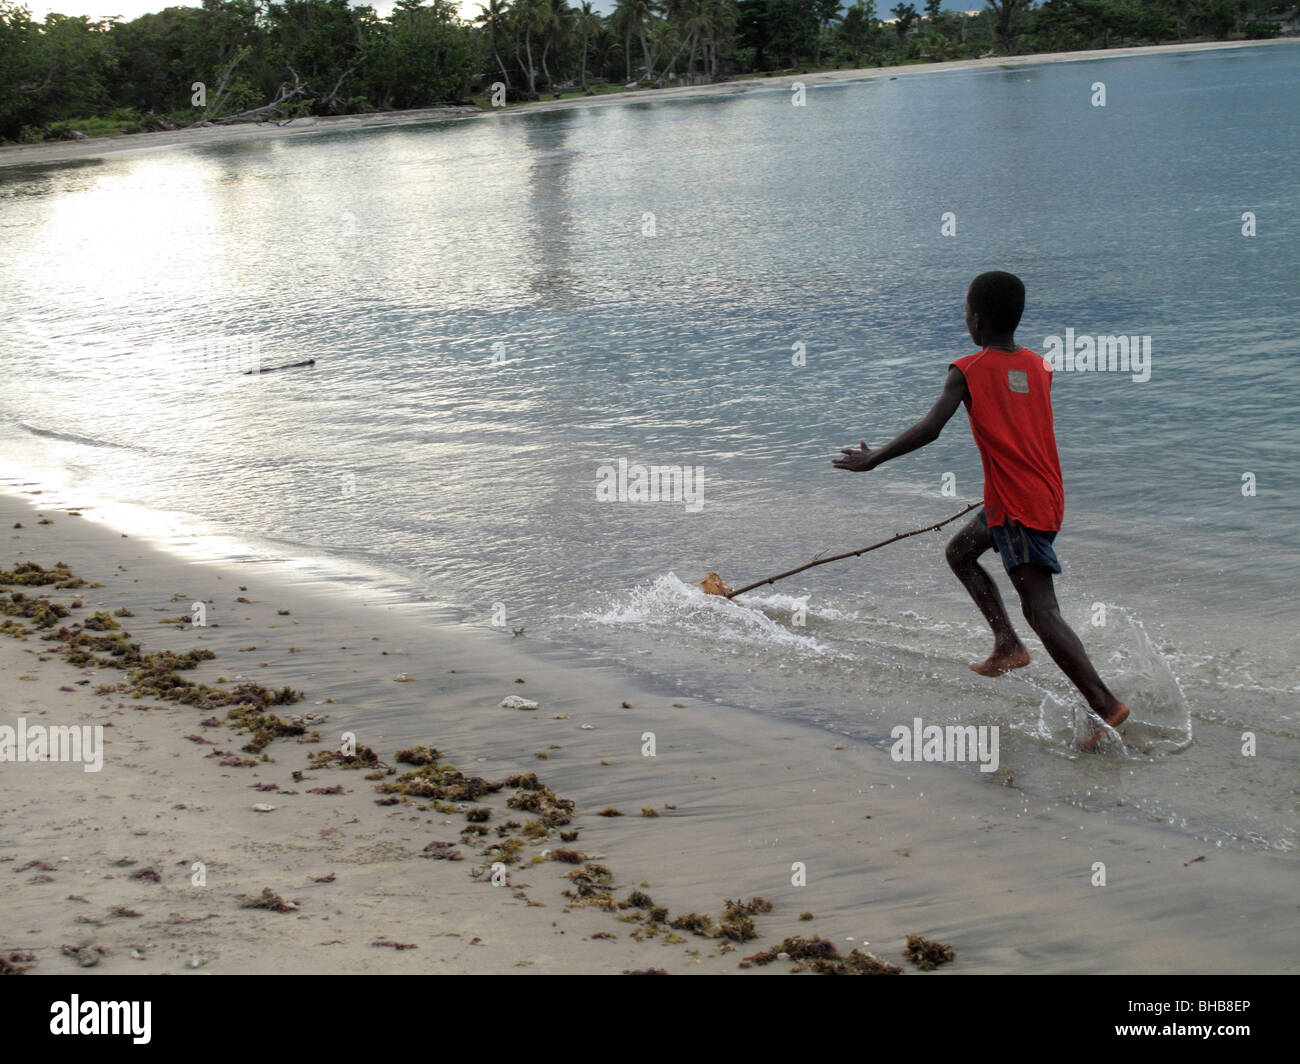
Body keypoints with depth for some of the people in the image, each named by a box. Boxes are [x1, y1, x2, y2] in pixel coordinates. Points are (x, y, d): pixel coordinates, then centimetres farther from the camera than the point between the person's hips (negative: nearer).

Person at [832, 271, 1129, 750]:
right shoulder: (1040, 366, 9)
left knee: (1041, 611, -10)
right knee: (960, 552, 25)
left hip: (1018, 508, -8)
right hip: (1045, 494, 8)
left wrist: (873, 460, -11)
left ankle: (1106, 704, -17)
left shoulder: (967, 371, -10)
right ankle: (1008, 645, 21)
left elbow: (929, 429, -21)